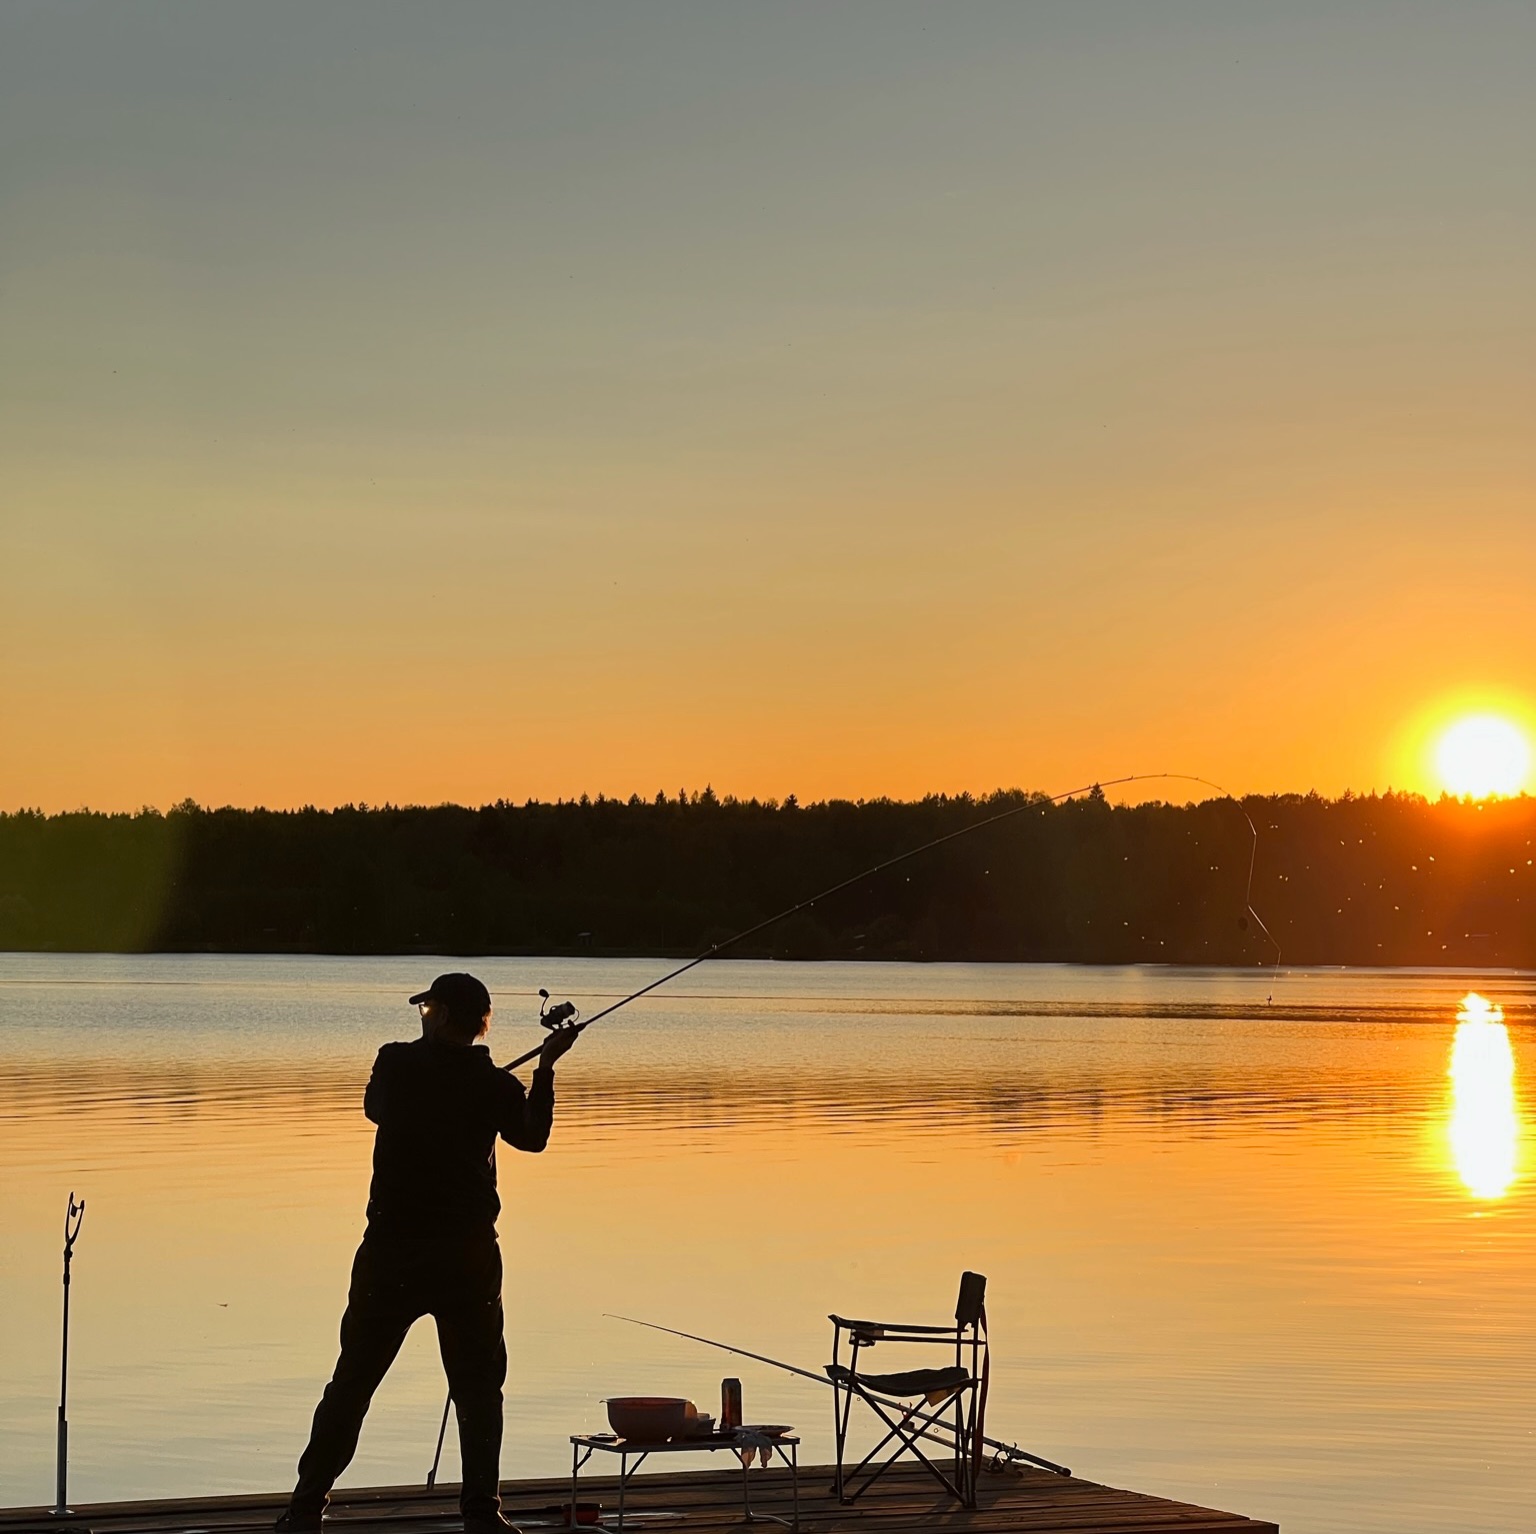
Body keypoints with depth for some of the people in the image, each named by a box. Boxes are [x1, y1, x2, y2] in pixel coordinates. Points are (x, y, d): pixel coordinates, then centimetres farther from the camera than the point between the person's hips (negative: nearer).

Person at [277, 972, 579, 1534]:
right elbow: (532, 1136, 13)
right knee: (478, 1386, 8)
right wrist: (546, 1066, 19)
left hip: (391, 1252, 0)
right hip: (468, 1256, 0)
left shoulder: (396, 1064, -3)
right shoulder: (493, 1085, -3)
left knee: (352, 1383, 7)